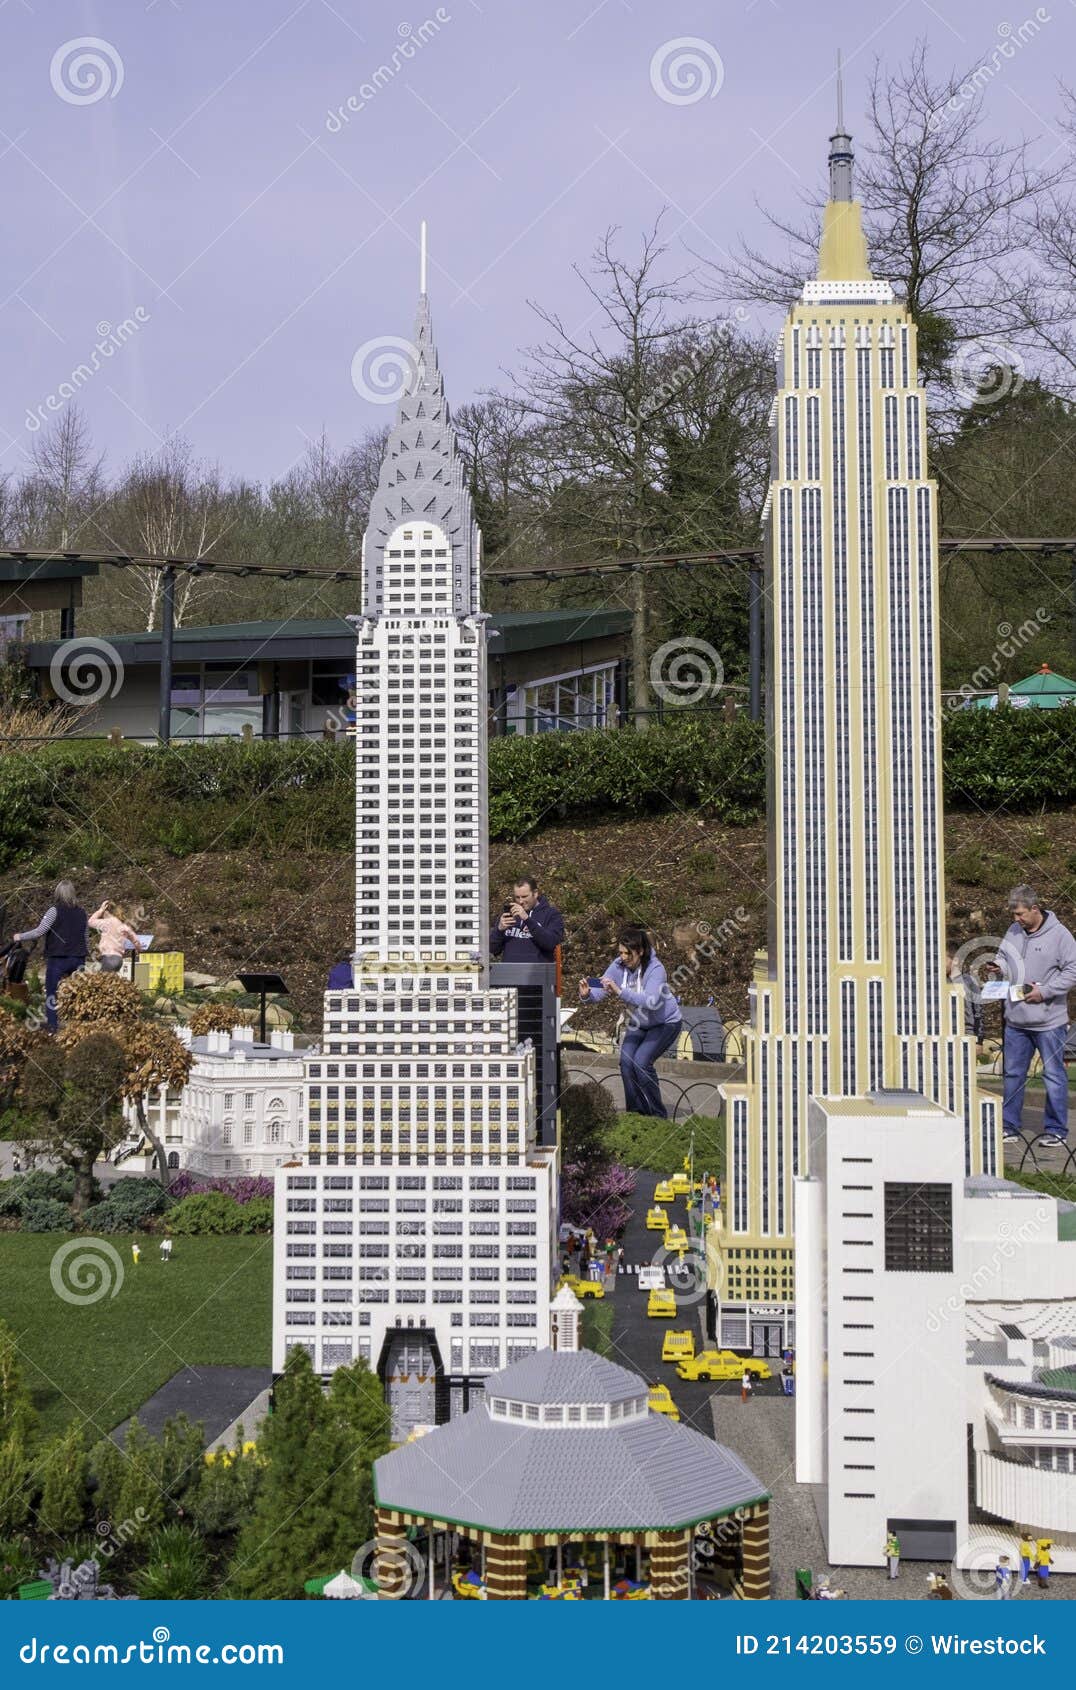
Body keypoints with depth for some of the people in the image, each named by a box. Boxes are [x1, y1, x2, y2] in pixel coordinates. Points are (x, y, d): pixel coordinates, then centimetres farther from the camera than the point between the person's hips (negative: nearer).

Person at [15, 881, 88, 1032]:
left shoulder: (55, 910, -7)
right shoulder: (82, 912, 9)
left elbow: (40, 932, -12)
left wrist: (20, 937, 2)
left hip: (58, 959, -4)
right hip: (78, 959, 4)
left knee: (52, 994, 3)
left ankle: (52, 1027, -2)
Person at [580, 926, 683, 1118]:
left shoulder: (655, 969, -30)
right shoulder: (619, 966, -13)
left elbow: (651, 1001, -45)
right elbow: (600, 992, -20)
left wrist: (620, 992, -55)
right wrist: (587, 995, -43)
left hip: (666, 1023, -6)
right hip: (638, 1024, 6)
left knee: (641, 1061, -20)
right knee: (626, 1061, -13)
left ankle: (658, 1115, -6)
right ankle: (635, 1112, 1)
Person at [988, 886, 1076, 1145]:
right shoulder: (1014, 932, 7)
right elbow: (1005, 957, 22)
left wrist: (1044, 991, -17)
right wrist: (999, 966, -2)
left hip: (1049, 1020, -6)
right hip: (1016, 1019, 6)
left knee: (1054, 1075, 3)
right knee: (1013, 1074, 12)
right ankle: (1009, 1125, 21)